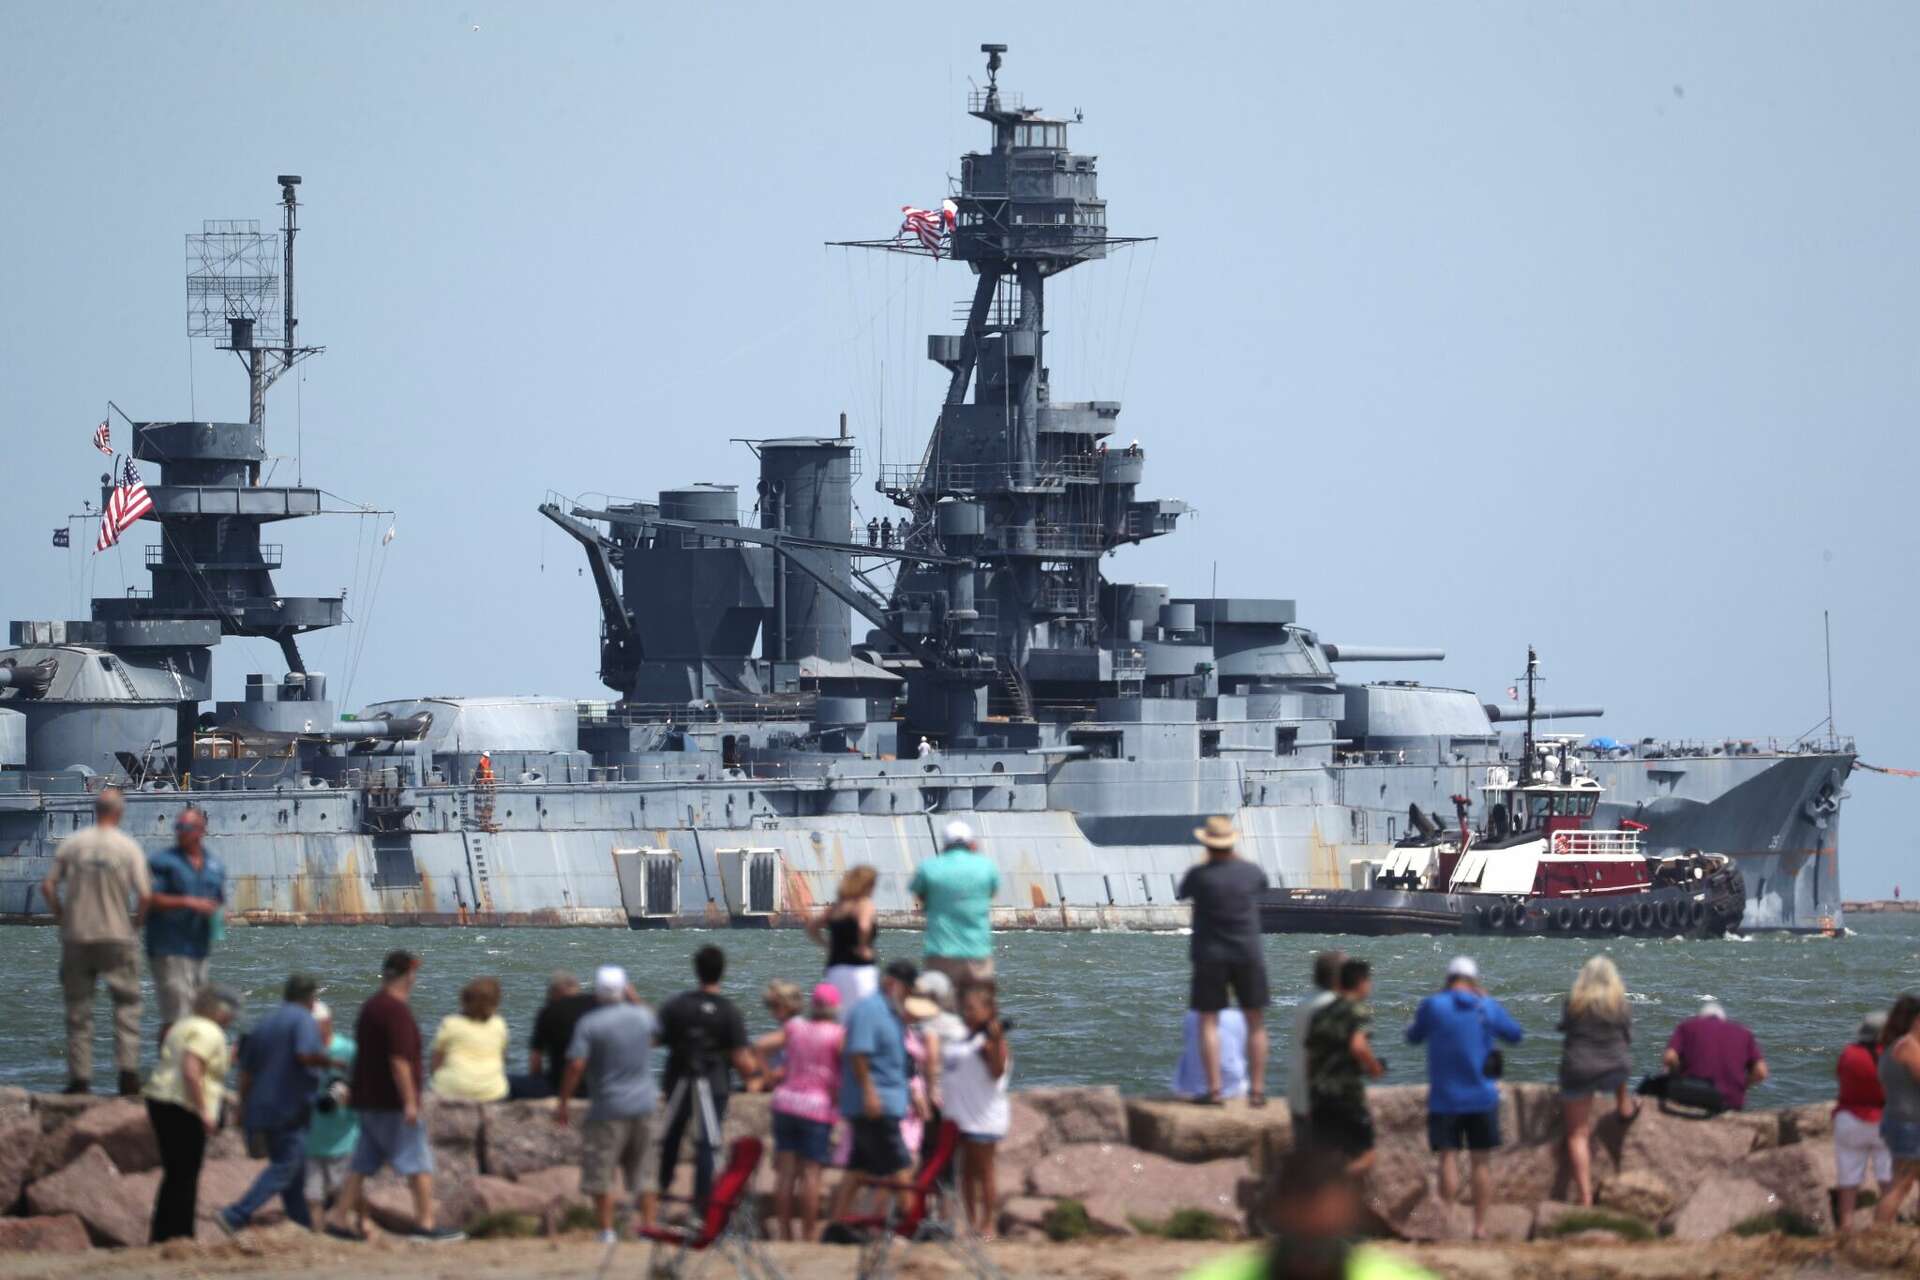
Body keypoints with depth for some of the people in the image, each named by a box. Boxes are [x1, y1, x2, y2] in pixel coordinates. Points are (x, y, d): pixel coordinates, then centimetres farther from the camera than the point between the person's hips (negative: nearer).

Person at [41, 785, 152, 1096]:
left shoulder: (72, 844, 1)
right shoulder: (128, 848, -5)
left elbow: (48, 886, 0)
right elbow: (145, 895, -11)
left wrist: (60, 918, 13)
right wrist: (139, 919, 8)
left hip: (76, 936, 2)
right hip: (116, 936, -2)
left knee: (78, 1008, 8)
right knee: (127, 1003, 7)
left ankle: (79, 1077, 7)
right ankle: (128, 1068, -7)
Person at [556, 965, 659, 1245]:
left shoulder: (589, 1024, -12)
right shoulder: (642, 1017, 1)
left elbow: (576, 1066, -16)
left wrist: (563, 1104, -8)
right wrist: (633, 996, 30)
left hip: (608, 1108, -5)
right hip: (643, 1106, 5)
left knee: (601, 1174, 4)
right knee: (643, 1173, 14)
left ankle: (607, 1230, 2)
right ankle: (648, 1224, 13)